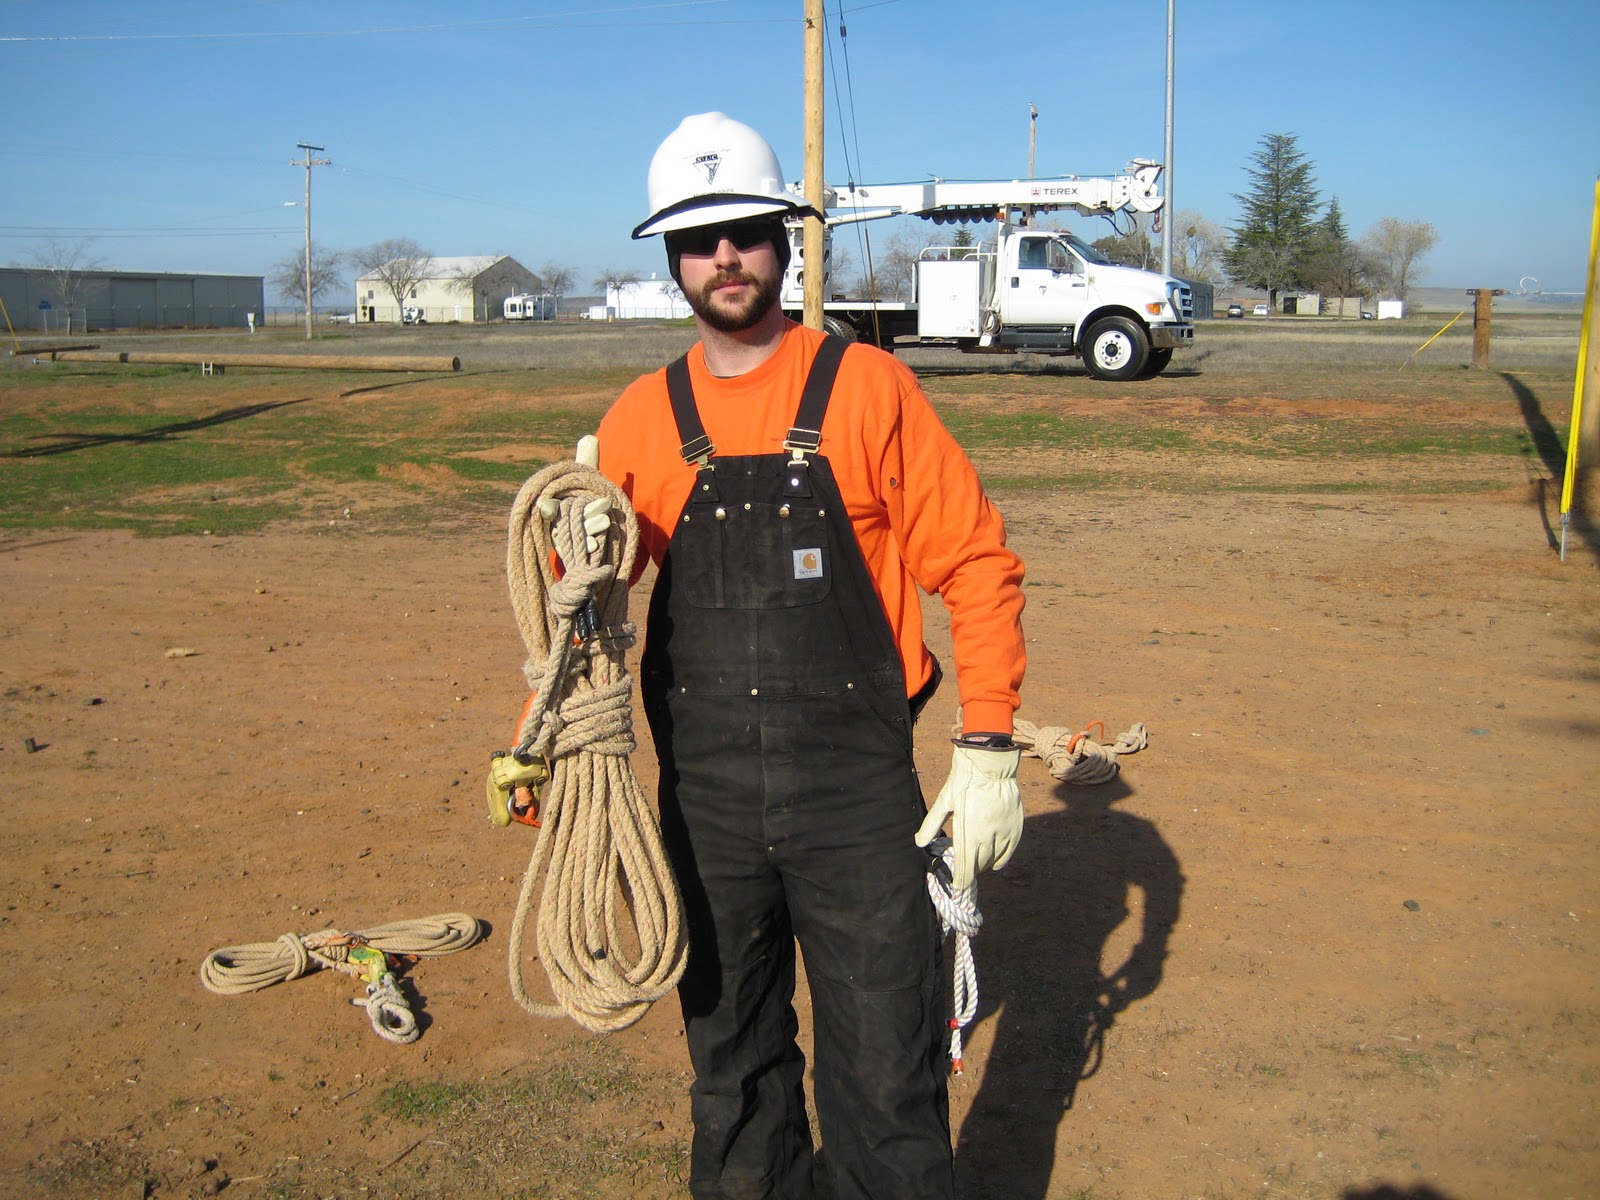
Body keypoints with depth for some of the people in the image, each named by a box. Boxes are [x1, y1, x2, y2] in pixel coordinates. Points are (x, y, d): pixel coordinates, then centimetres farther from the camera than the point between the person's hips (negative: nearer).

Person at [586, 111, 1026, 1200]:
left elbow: (978, 566, -3)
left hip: (859, 794, -3)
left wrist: (988, 749, -9)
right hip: (704, 801, 3)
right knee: (733, 1069, 18)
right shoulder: (640, 420, 5)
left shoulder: (867, 388, -3)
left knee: (888, 1086, 5)